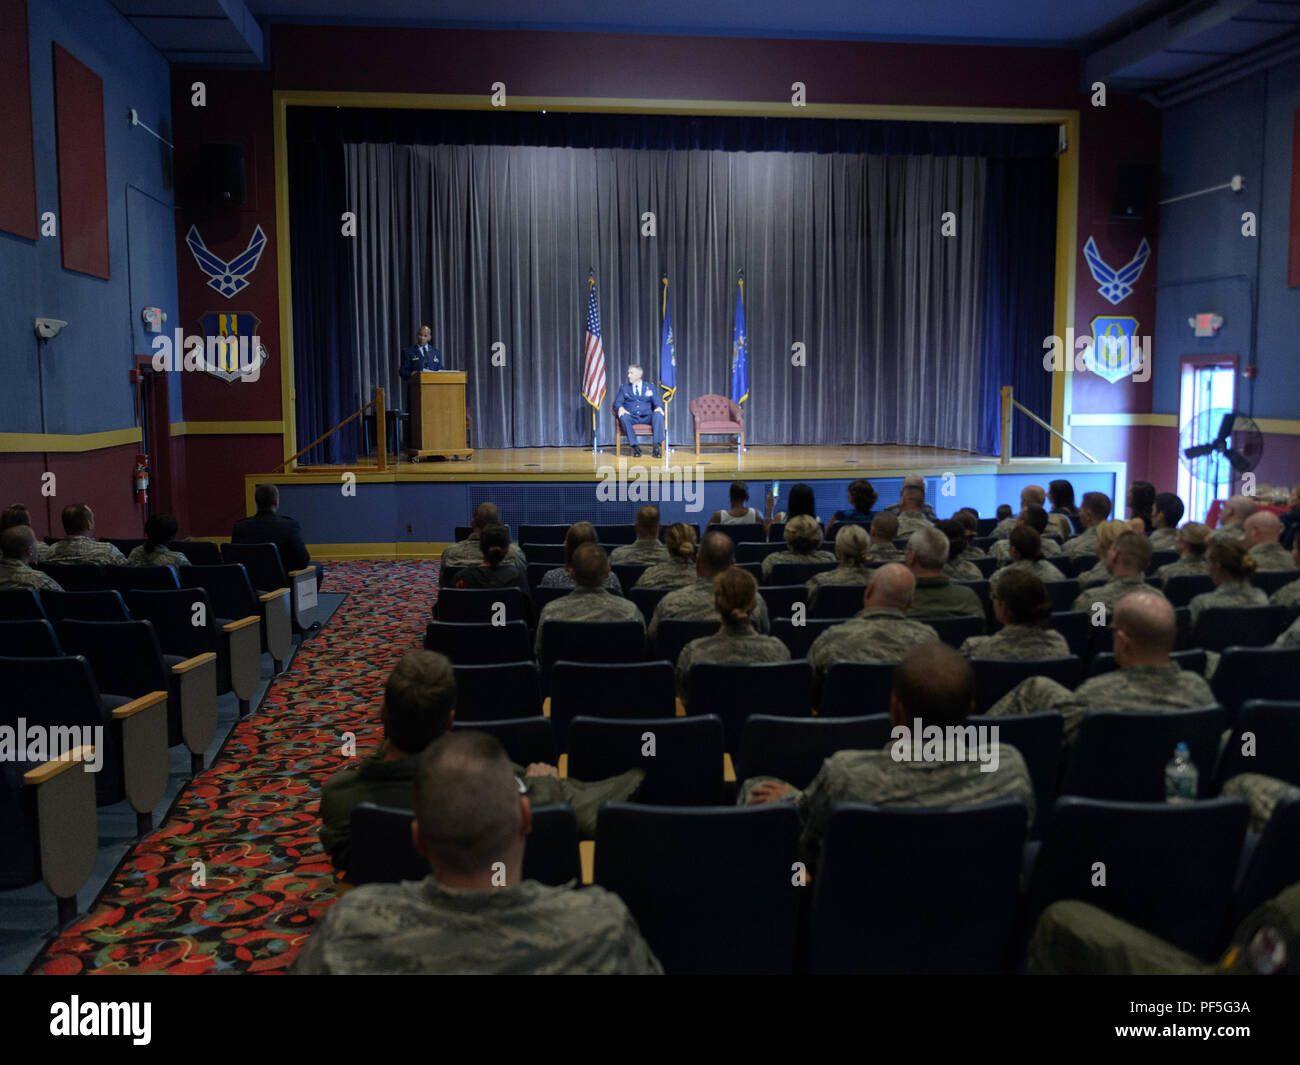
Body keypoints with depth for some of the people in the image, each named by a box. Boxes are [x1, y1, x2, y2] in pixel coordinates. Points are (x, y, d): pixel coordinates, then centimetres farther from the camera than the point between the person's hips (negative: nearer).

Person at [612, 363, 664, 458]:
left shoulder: (650, 387, 19)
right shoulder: (623, 388, 19)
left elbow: (658, 402, 8)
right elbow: (617, 403, 7)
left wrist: (659, 407, -17)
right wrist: (620, 408, -18)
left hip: (647, 417, 0)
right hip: (631, 417, 0)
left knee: (658, 414, -31)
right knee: (623, 417, -34)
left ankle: (656, 446, -35)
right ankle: (635, 446, -33)